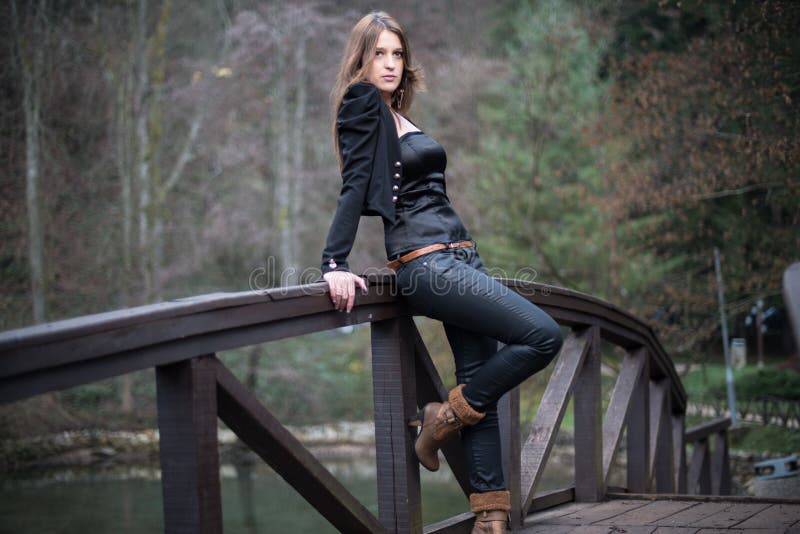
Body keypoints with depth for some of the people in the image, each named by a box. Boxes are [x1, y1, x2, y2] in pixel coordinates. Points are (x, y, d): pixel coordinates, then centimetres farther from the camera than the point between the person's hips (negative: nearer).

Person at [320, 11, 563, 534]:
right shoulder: (362, 104, -3)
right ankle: (447, 416, -1)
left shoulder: (397, 115, 20)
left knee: (481, 382, 4)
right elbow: (354, 186, -13)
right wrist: (336, 264, -20)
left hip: (461, 255, 9)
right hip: (425, 262, -9)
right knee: (543, 336, -16)